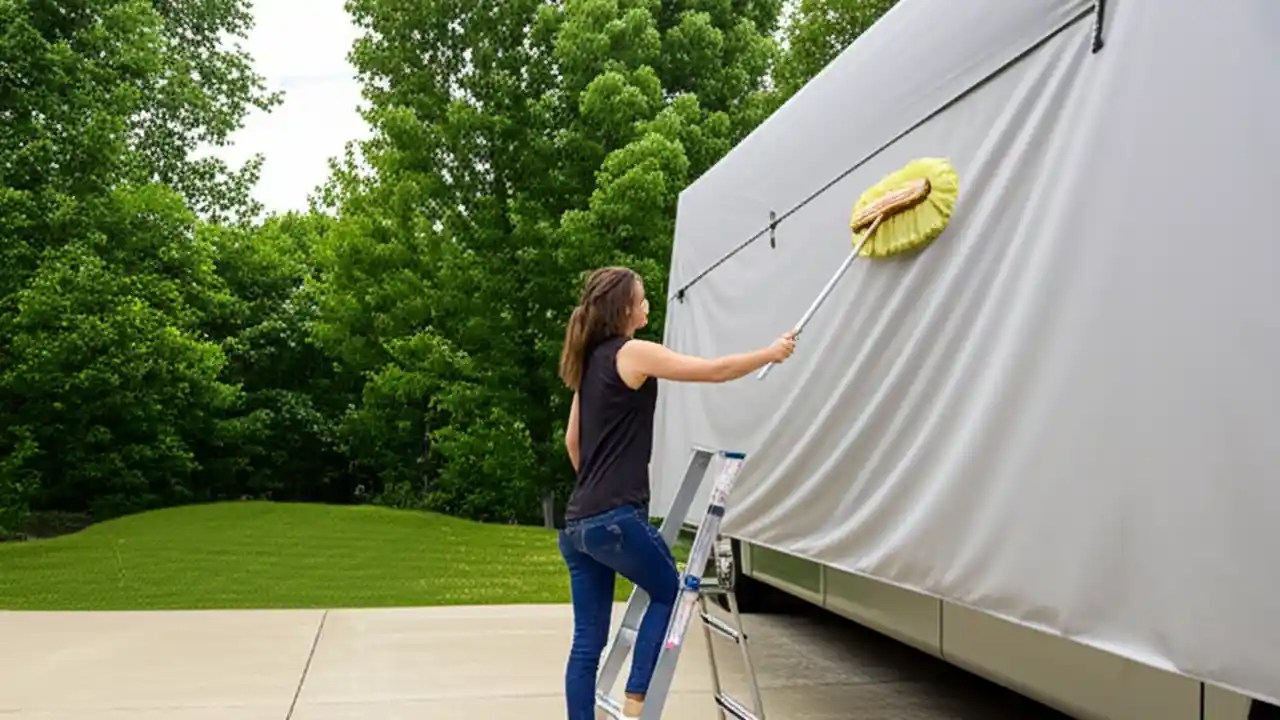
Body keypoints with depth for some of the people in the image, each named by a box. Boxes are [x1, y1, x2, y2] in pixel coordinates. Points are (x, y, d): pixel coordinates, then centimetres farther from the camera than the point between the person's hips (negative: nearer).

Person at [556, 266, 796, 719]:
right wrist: (771, 354, 9)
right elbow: (716, 371, -5)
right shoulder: (632, 353, -8)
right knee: (668, 594, 17)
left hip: (577, 521, 7)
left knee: (587, 641, 11)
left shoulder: (591, 360, 16)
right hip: (617, 518, -7)